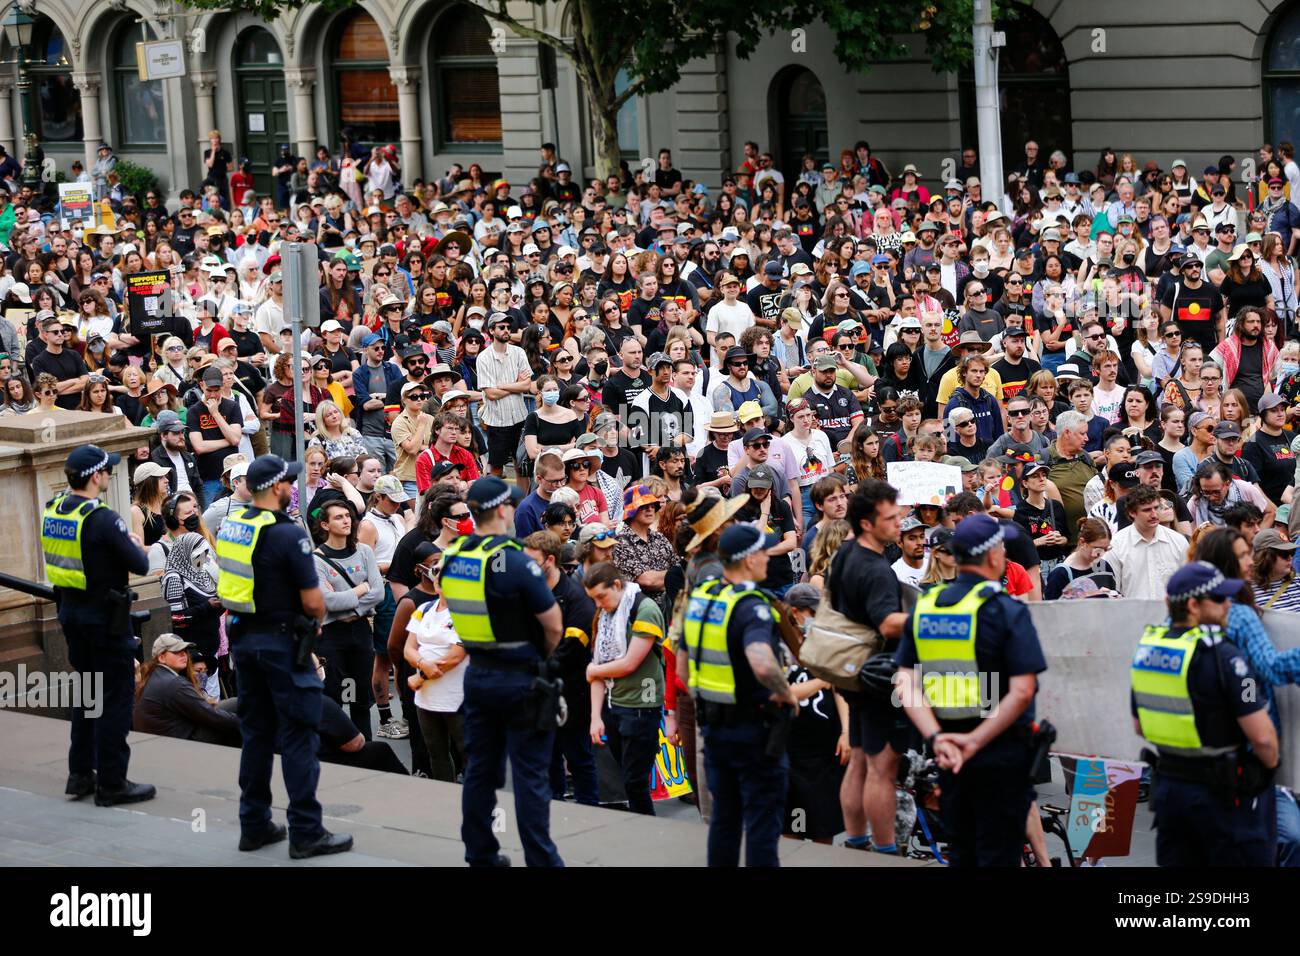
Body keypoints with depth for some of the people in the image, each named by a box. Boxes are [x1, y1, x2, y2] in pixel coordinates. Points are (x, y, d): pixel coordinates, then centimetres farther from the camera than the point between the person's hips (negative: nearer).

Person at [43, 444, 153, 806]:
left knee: (87, 691, 20)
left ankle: (80, 774, 25)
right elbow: (140, 565, -18)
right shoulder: (102, 519, -22)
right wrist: (136, 546, 3)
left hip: (69, 610, 8)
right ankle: (111, 783, 4)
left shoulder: (53, 510, 3)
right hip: (105, 614, -8)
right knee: (115, 696, 1)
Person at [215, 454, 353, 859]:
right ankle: (306, 833, 0)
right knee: (297, 737, -2)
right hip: (282, 642, -7)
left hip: (244, 638, 7)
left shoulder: (231, 526, 5)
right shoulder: (288, 534, -18)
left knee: (255, 733, 15)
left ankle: (254, 825, 19)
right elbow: (312, 601, -15)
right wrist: (316, 621, 5)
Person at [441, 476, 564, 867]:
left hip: (477, 674, 6)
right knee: (530, 776, -1)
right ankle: (541, 860, 2)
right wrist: (545, 658, 4)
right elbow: (553, 625, -15)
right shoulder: (515, 562, -19)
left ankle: (480, 854, 19)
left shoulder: (453, 558, 2)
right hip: (519, 679, -6)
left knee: (480, 768, 13)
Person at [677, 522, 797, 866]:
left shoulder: (699, 599, 4)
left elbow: (682, 670, 12)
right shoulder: (751, 607, -21)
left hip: (713, 725, 7)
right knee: (763, 822, 0)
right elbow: (762, 664, -39)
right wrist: (786, 693, -22)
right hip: (755, 728, -7)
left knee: (723, 818, 16)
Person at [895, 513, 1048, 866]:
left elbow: (906, 684, -2)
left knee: (960, 852, 16)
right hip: (1001, 752, -5)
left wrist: (936, 738, -10)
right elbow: (1021, 691, -19)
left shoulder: (924, 608, 5)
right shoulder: (1006, 611, -12)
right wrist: (976, 741, -15)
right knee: (997, 854, 2)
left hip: (949, 753, 5)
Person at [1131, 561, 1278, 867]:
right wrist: (1271, 764, 0)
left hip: (1168, 784, 7)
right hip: (1224, 793, -7)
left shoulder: (1146, 649, 4)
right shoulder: (1222, 657, -19)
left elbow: (1140, 726, 15)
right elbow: (1261, 735, -20)